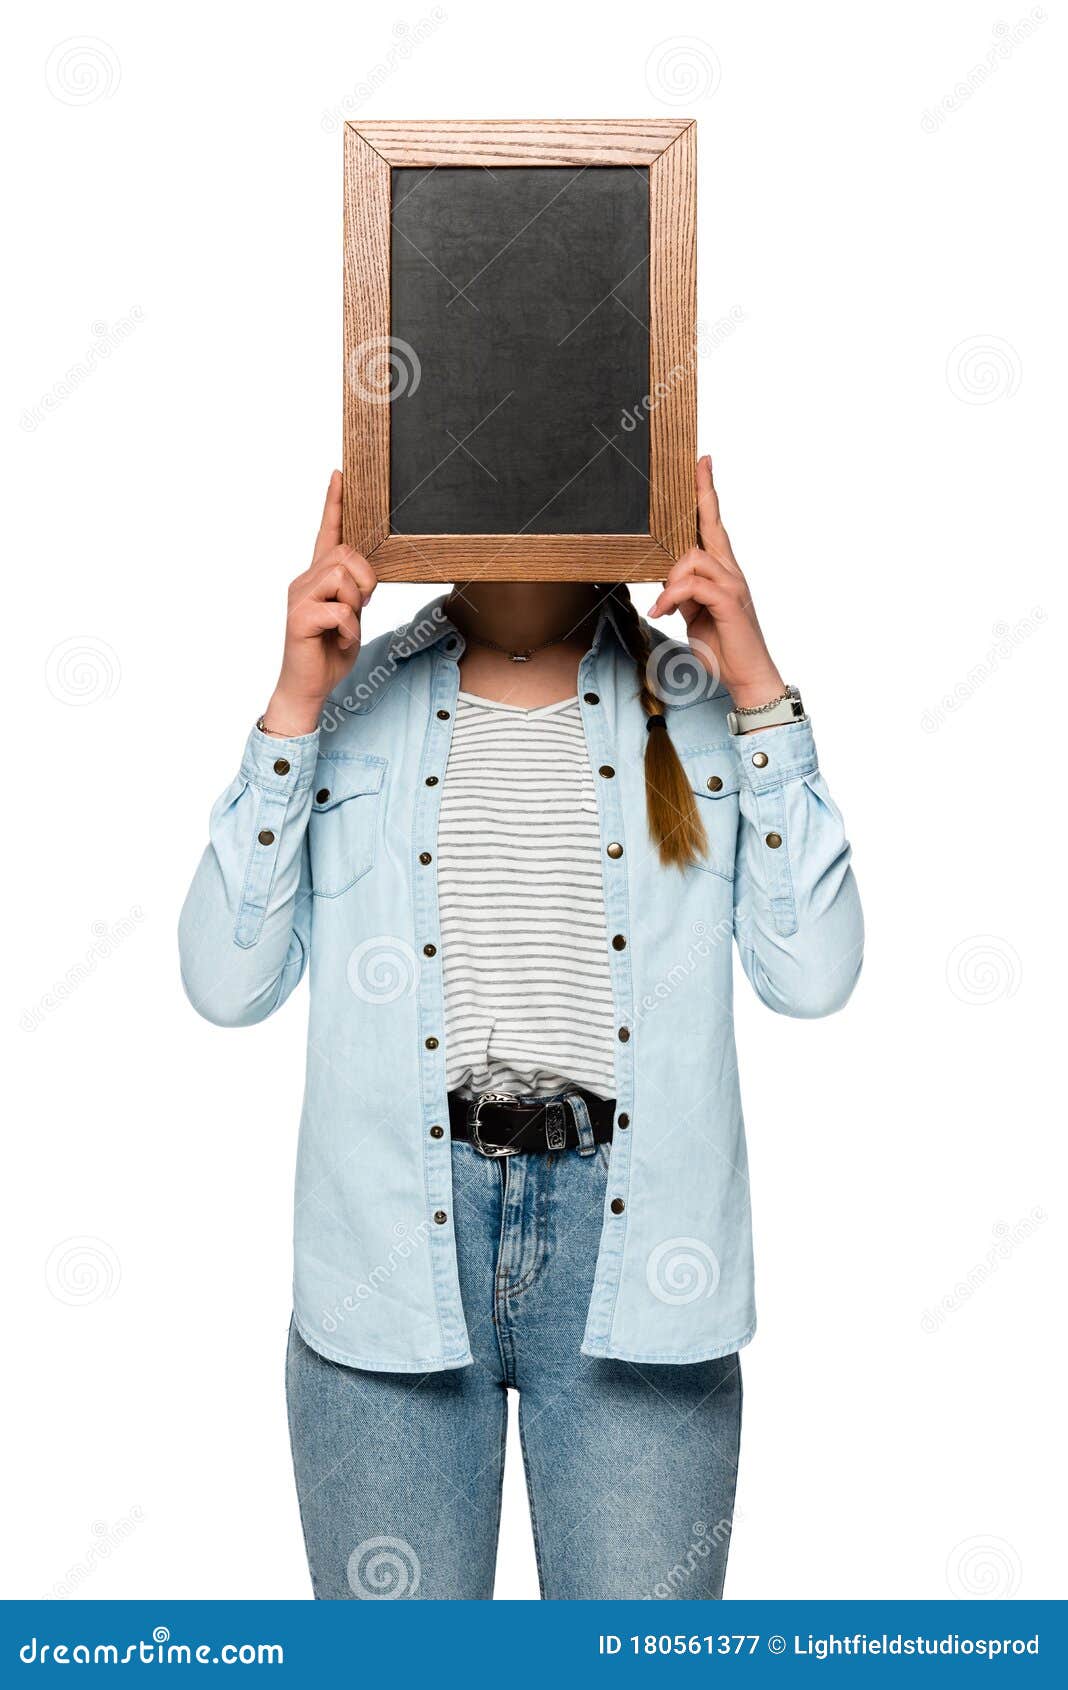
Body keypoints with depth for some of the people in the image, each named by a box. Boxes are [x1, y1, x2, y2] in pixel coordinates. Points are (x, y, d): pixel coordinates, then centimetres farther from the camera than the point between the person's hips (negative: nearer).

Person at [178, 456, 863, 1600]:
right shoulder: (349, 700, 6)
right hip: (394, 1242, 0)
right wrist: (293, 708, -8)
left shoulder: (702, 699, 6)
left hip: (630, 1243, 0)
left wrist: (760, 694, -7)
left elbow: (812, 976, -5)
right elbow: (226, 983, -3)